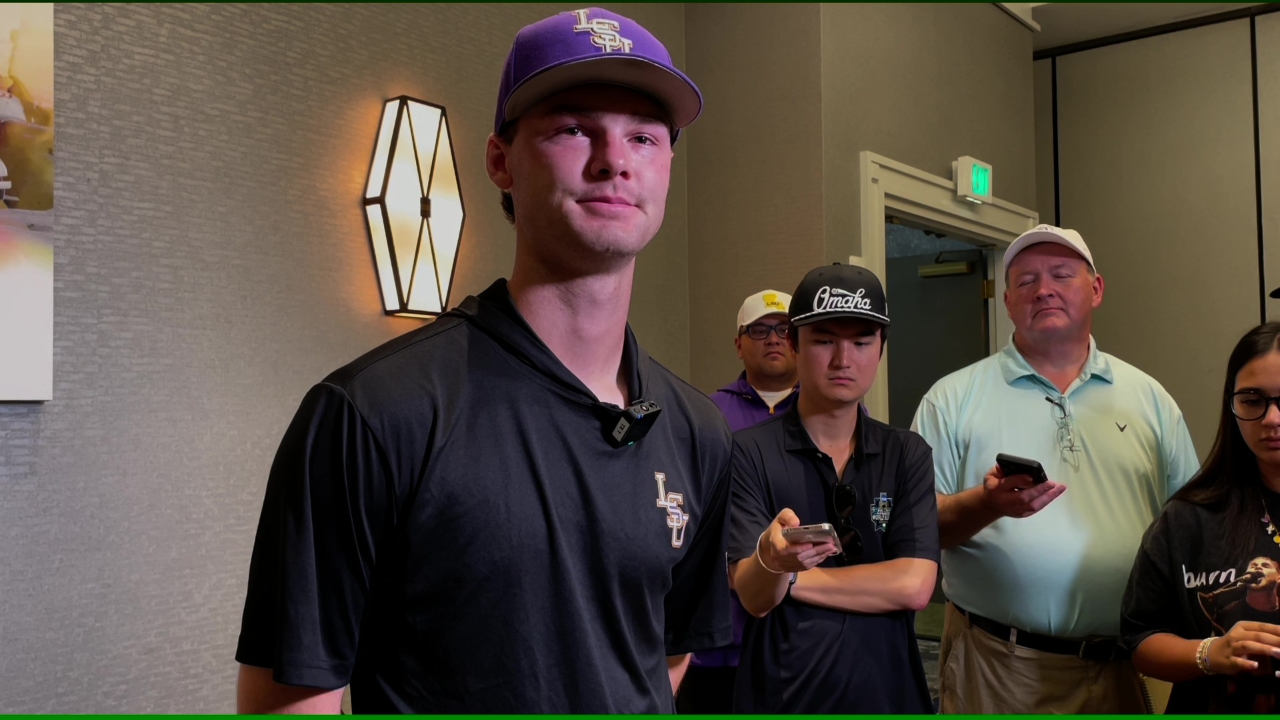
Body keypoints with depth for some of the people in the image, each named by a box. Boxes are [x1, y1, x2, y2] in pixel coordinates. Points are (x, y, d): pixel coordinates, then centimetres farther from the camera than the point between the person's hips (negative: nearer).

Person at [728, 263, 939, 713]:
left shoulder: (908, 455, -1)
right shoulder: (749, 452, -9)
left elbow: (913, 586, -12)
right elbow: (754, 597, -14)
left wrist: (790, 577, -13)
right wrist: (772, 560, -35)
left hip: (887, 693, 2)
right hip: (780, 698, -2)